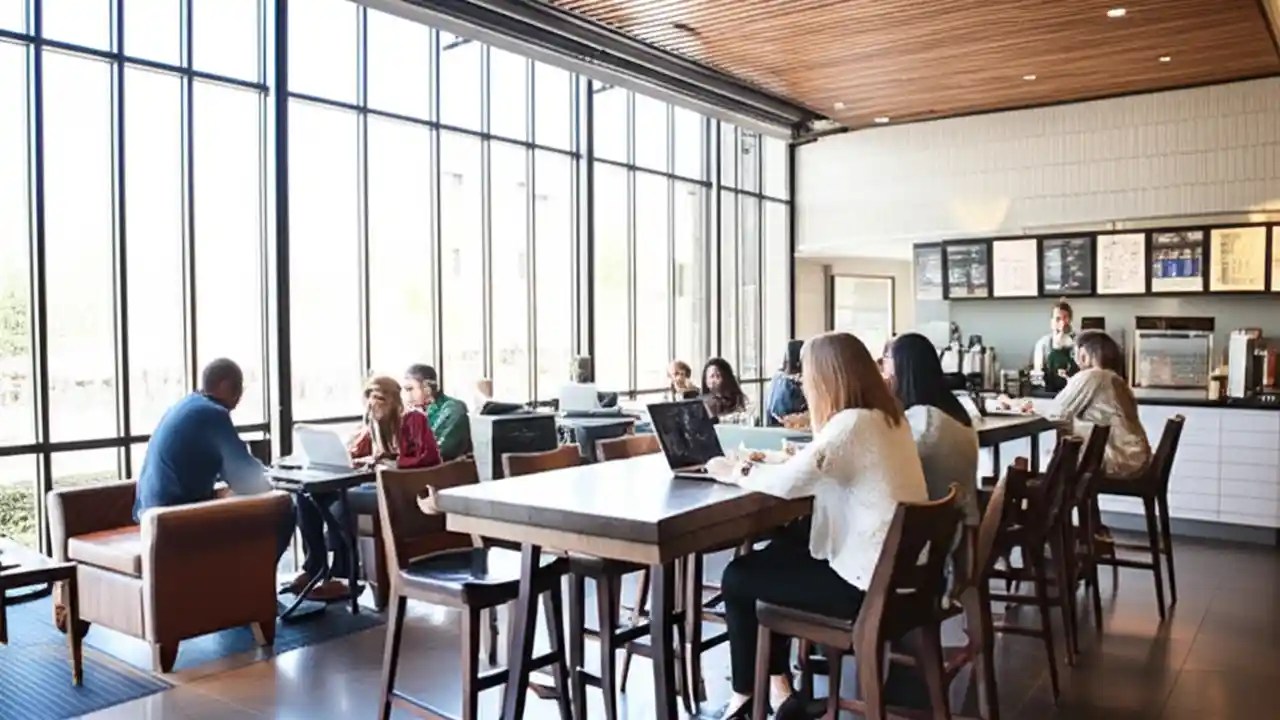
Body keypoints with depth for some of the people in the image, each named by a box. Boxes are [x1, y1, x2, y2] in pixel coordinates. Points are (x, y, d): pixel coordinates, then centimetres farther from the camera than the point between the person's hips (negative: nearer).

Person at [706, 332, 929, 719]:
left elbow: (788, 482, -28)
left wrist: (735, 471, -10)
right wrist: (762, 465, 5)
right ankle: (777, 685, 28)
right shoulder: (886, 416, 7)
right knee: (782, 547, 26)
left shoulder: (853, 423, -22)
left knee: (737, 576, 5)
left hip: (870, 585, -9)